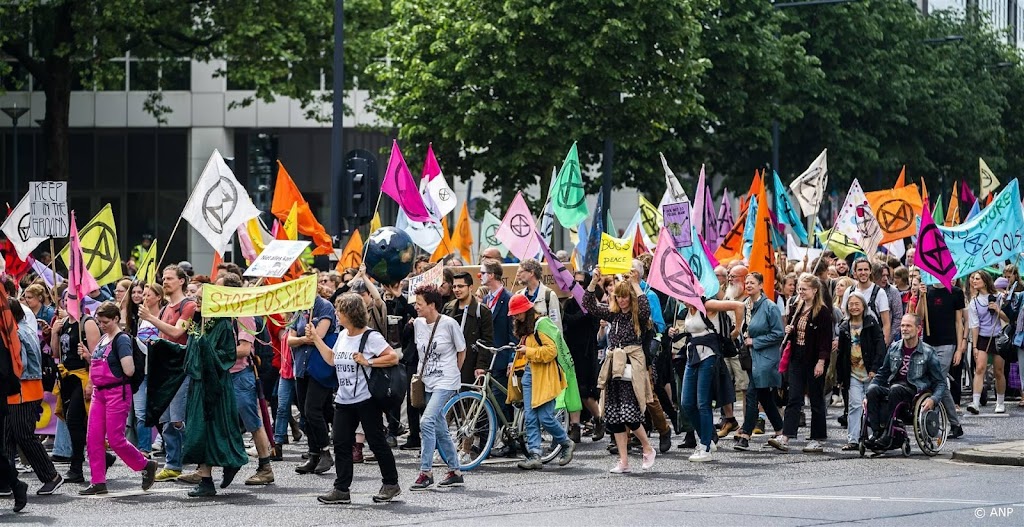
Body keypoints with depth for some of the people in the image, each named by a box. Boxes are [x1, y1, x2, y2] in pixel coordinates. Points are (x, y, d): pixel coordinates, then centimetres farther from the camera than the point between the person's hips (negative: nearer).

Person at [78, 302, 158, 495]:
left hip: (117, 392, -9)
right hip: (99, 392, 9)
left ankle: (146, 465, 13)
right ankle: (98, 482, 7)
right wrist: (88, 355, 8)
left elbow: (129, 370, -21)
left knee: (115, 439, -6)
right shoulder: (103, 339, 13)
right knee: (93, 439, 3)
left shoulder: (122, 340, -13)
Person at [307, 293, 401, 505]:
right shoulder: (343, 335, 13)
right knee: (341, 444, 2)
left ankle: (391, 484, 13)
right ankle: (341, 489, 4)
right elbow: (332, 359, 23)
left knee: (376, 442, 0)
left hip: (366, 399, -8)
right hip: (344, 400, 8)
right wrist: (316, 338, 20)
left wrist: (368, 362, -21)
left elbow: (393, 357, -15)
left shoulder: (370, 337, -11)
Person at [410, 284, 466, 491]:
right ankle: (455, 472, 23)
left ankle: (425, 472, -18)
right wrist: (421, 371, 13)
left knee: (427, 421, -21)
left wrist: (452, 373, 7)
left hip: (446, 382, -7)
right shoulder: (418, 324, 5)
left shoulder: (449, 323, -12)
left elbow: (462, 351, 0)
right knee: (440, 429, 11)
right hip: (428, 381, 7)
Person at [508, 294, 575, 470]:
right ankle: (534, 456, -3)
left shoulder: (542, 324, -11)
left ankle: (567, 443, 14)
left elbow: (551, 350, -19)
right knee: (530, 418, 0)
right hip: (529, 374, 9)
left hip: (544, 376, -9)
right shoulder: (525, 327, 18)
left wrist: (528, 351, -18)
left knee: (545, 417, -8)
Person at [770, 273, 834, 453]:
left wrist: (821, 362, -18)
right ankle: (785, 437, -9)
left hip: (814, 360, -6)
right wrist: (789, 332, 1)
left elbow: (826, 338, -13)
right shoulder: (797, 308, 12)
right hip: (797, 359, 6)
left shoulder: (823, 311, -10)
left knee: (816, 400, 3)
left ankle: (818, 439, 11)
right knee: (794, 399, -1)